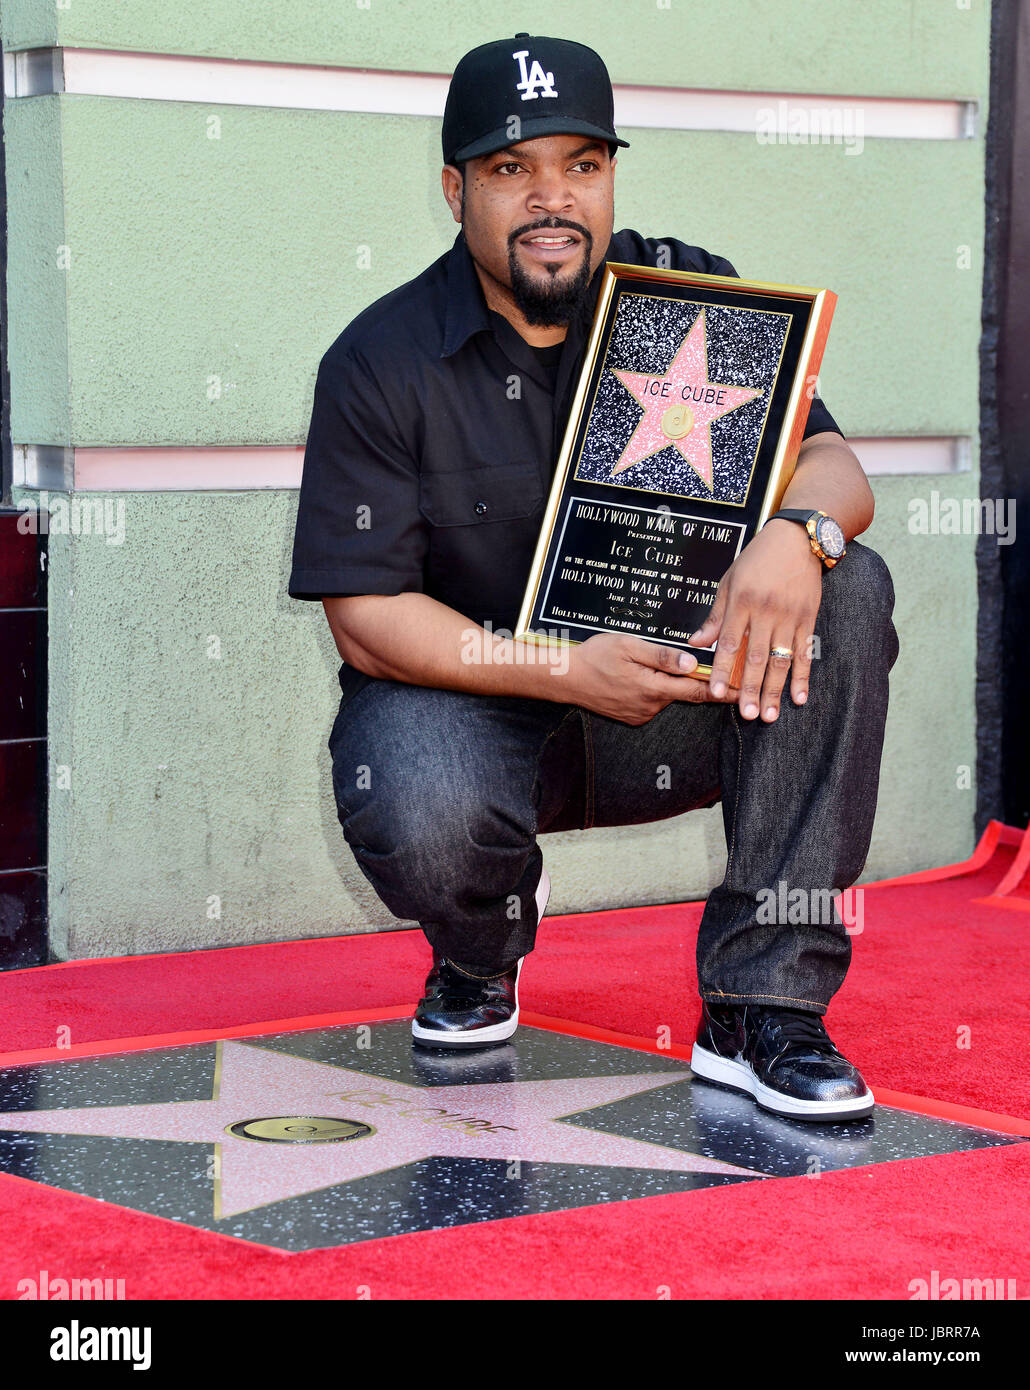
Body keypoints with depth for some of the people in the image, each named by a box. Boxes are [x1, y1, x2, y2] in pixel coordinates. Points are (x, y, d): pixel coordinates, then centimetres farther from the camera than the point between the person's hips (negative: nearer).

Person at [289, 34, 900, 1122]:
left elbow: (833, 467, -8)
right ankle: (479, 949, 8)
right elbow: (366, 617, -12)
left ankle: (762, 1012, -23)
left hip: (674, 707, 3)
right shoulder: (379, 365, -8)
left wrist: (795, 532, -34)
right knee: (425, 824, -37)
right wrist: (564, 673, -26)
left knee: (846, 592, -23)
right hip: (470, 697, -3)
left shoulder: (689, 301, 0)